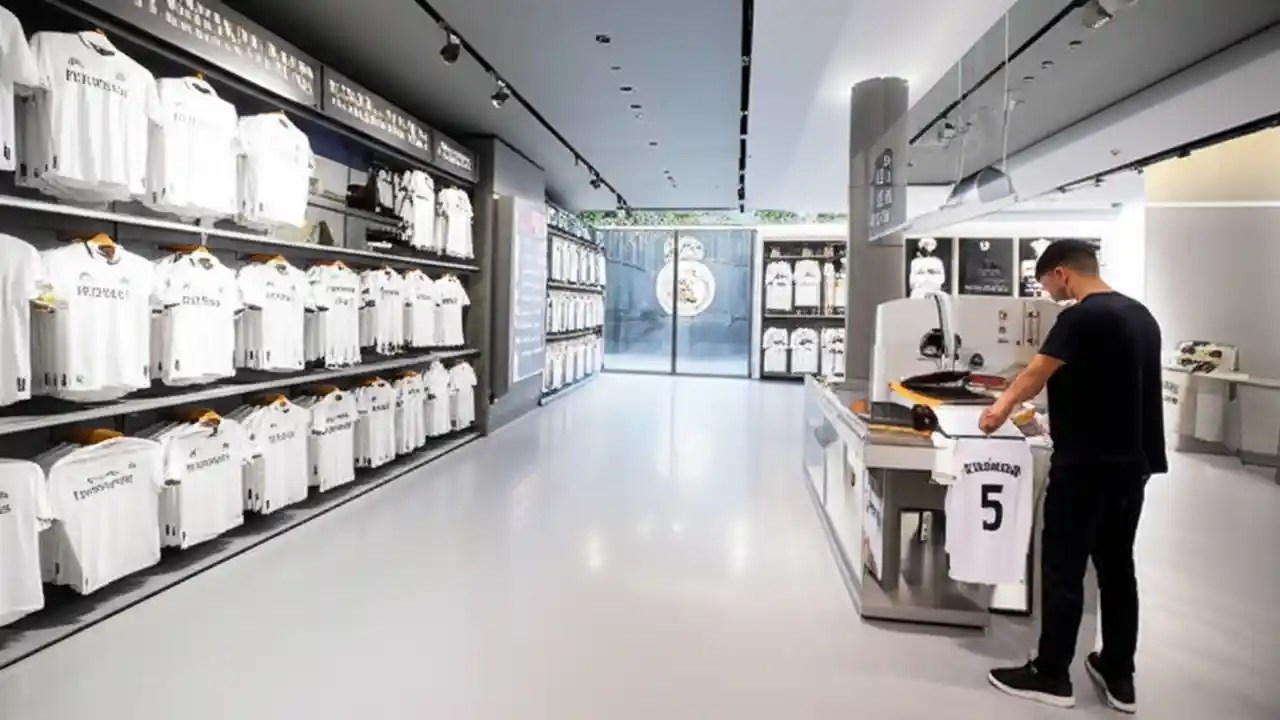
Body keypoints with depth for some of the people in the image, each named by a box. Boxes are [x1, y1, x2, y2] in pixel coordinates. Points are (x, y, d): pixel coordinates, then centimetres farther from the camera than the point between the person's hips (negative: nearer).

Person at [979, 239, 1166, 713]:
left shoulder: (1081, 318, -15)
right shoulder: (1141, 315, 12)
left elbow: (1034, 377, -9)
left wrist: (1002, 407, 9)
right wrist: (1054, 411, 26)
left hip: (1087, 464, -9)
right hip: (1133, 461, 9)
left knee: (1063, 569, 2)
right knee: (1117, 567, 16)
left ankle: (1051, 676, 13)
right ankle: (1119, 677, 26)